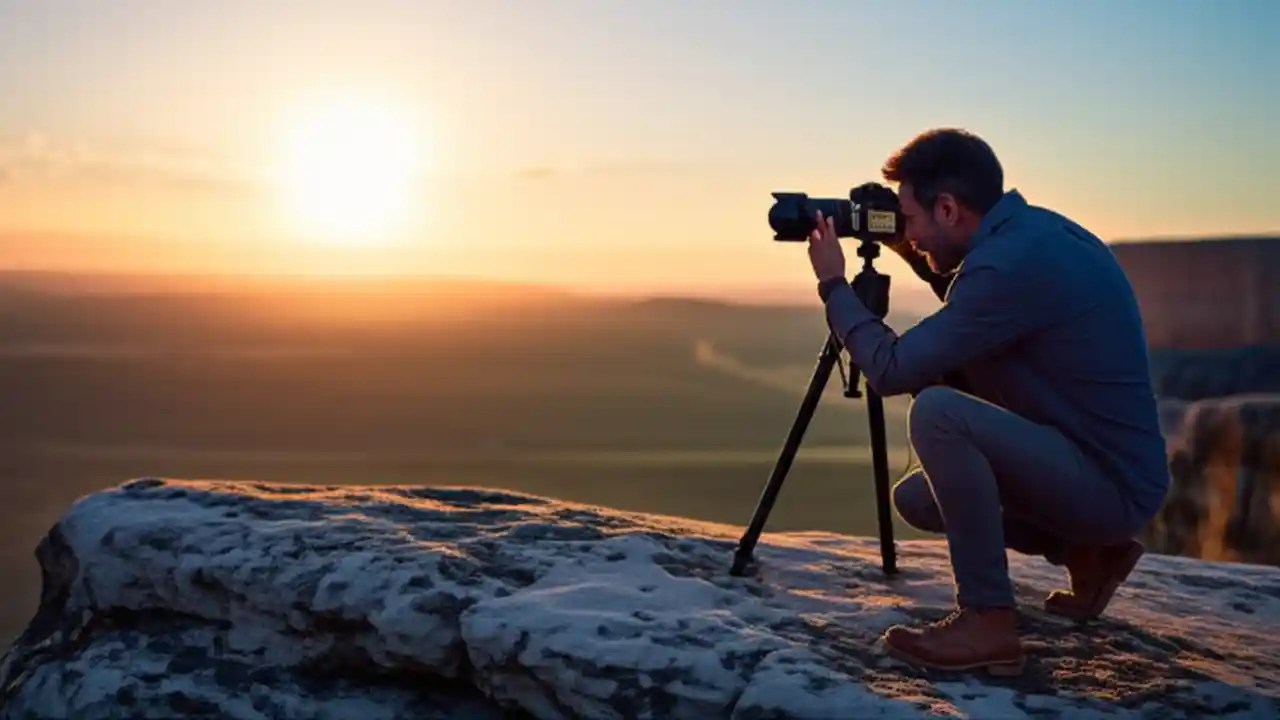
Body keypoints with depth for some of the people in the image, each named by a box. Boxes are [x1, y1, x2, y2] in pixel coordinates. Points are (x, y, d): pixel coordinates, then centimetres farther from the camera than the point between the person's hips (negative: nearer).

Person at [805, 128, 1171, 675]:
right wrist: (919, 260, 12)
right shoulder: (1031, 232, 6)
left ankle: (988, 621, -17)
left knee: (937, 411, -27)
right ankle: (1088, 552, 20)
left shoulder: (1013, 261, -23)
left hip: (1111, 482, -10)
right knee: (916, 497, 14)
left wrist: (833, 285, -7)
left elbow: (891, 370, -21)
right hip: (1092, 468, 10)